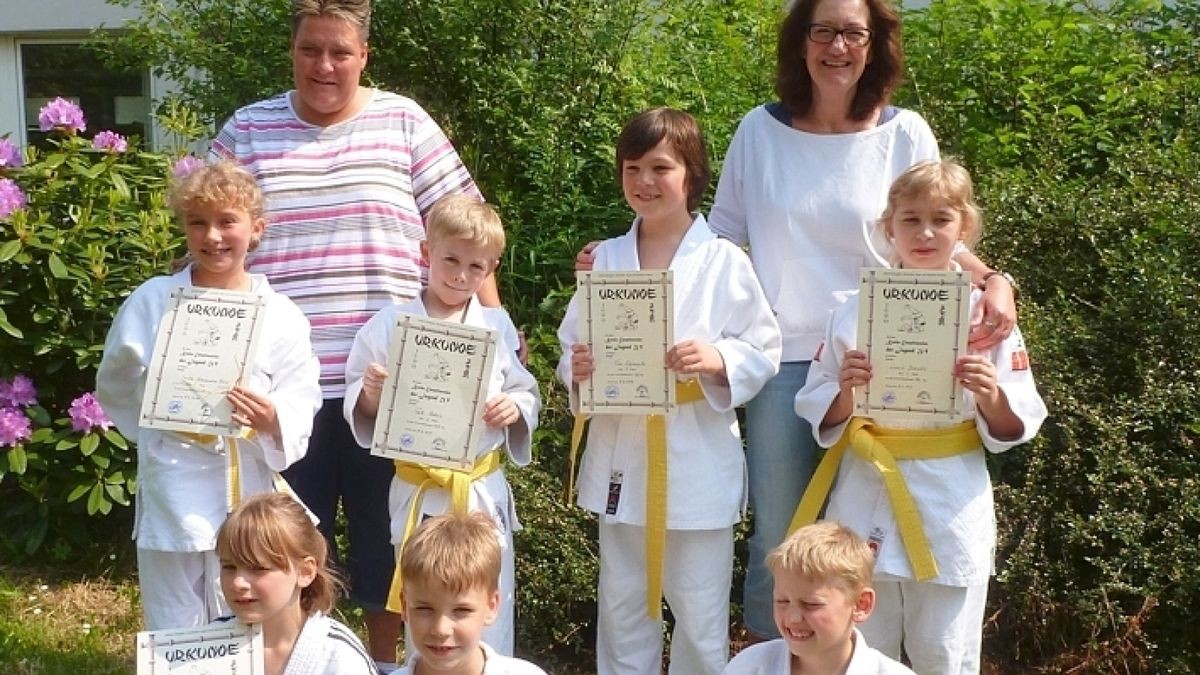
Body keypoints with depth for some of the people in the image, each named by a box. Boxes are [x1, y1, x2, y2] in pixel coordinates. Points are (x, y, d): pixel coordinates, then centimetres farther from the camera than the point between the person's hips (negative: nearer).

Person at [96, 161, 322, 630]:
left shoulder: (280, 314, 0)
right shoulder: (152, 301, -1)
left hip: (252, 495, 1)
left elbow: (301, 399, -2)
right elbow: (115, 384, 7)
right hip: (176, 496, -1)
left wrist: (273, 420, -23)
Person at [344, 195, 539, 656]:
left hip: (485, 491, 1)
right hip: (420, 494, -1)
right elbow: (360, 409, 2)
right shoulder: (390, 325, -3)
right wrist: (372, 394, -19)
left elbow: (527, 393, 9)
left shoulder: (497, 326, 3)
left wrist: (515, 408, -12)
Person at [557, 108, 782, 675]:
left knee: (700, 611, 6)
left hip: (697, 461, -3)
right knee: (621, 606, 14)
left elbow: (764, 351, -4)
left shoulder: (724, 262, -5)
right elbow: (572, 343, 8)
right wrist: (577, 368, -13)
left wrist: (718, 360, -23)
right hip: (620, 454, 3)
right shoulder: (605, 260, 5)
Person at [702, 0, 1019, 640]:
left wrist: (994, 280, -14)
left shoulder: (905, 133, -1)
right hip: (782, 360, 1)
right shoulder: (760, 130, 2)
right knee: (777, 536, 9)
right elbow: (721, 234, 9)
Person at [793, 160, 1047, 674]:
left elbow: (1012, 431, 0)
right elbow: (821, 420, 4)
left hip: (951, 510, -1)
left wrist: (990, 396, -20)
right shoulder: (855, 313, 1)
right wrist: (846, 391, -16)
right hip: (867, 504, 1)